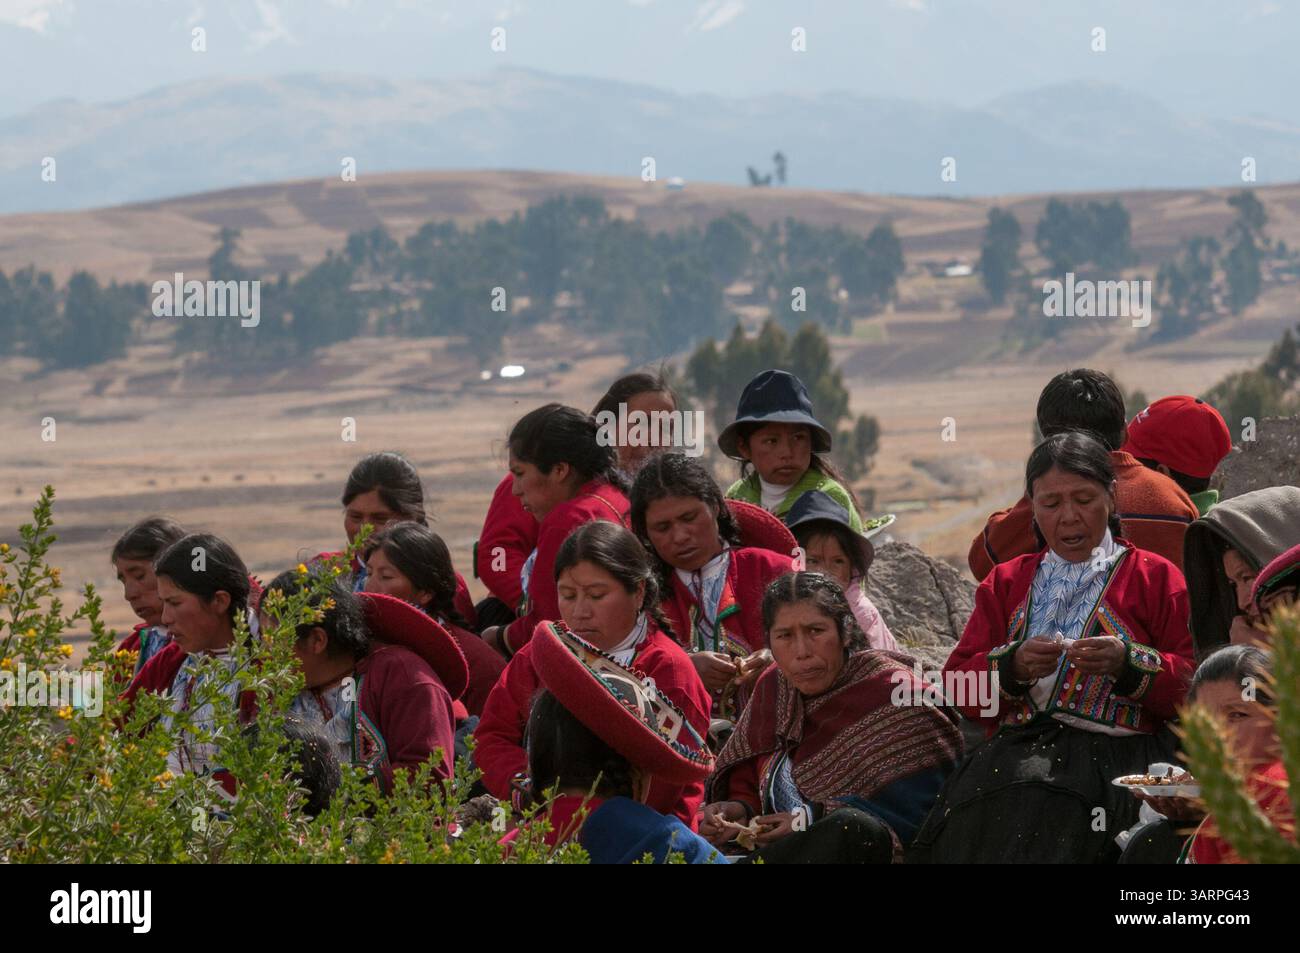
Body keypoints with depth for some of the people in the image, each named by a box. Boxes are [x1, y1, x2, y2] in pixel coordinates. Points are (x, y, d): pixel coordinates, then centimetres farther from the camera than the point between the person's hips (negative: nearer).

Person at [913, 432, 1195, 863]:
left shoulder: (1156, 577, 15)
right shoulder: (1006, 582, 25)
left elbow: (1194, 683, 5)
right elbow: (959, 686, 15)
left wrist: (1128, 665, -14)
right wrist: (1013, 667, -7)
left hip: (1113, 752, -2)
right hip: (1016, 744, 3)